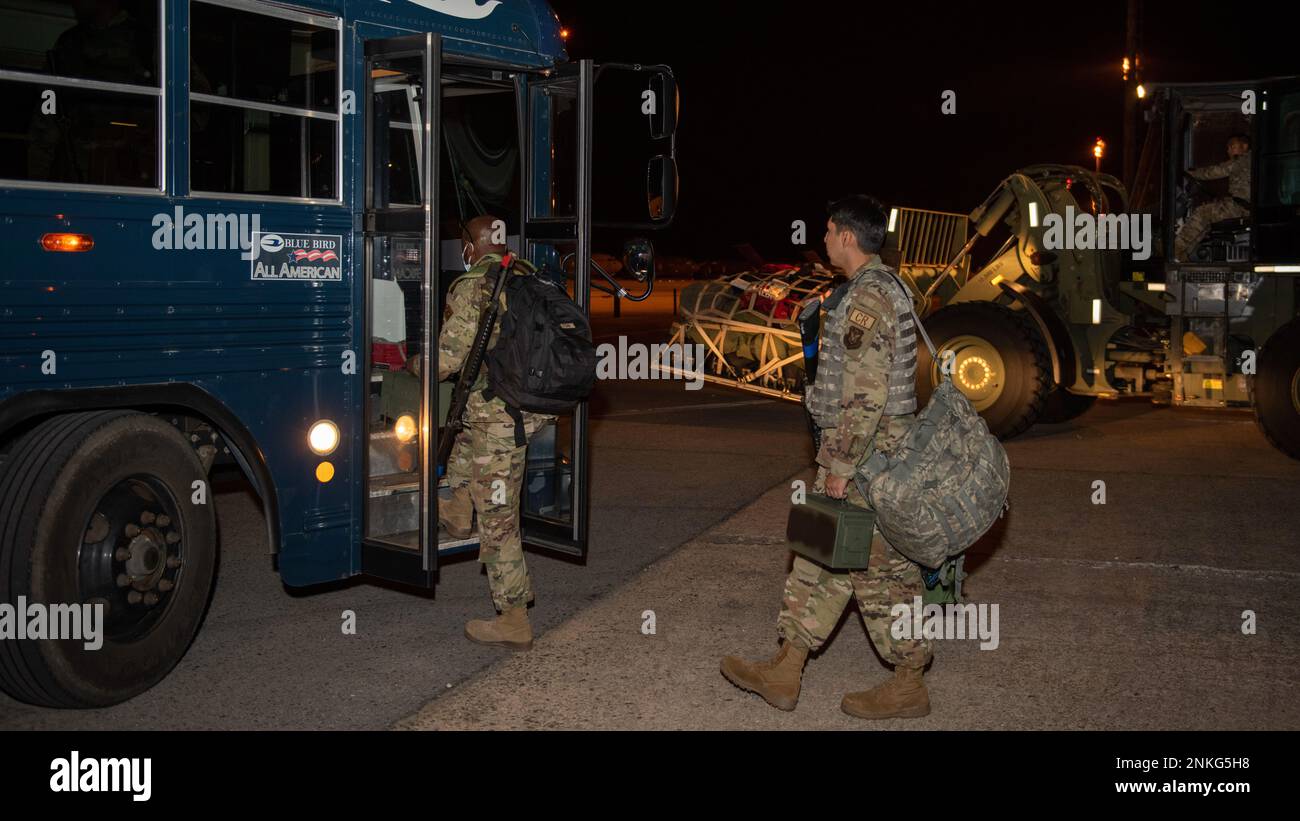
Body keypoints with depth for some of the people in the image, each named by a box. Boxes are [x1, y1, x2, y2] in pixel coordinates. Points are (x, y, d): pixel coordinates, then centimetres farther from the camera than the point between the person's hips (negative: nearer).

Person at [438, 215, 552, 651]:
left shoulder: (471, 289, -13)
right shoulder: (528, 276, 9)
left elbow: (447, 360, -13)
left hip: (499, 417, -8)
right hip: (536, 406, 8)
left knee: (497, 521, 0)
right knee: (463, 429, 36)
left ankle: (514, 623, 7)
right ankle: (457, 513, 46)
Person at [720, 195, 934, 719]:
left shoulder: (866, 297, -18)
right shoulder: (882, 288, 15)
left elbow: (865, 395, -24)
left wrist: (840, 466, -20)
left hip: (865, 454, -11)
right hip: (867, 449, 11)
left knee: (880, 565, 0)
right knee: (821, 556, 13)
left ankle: (908, 686, 13)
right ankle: (785, 673, 20)